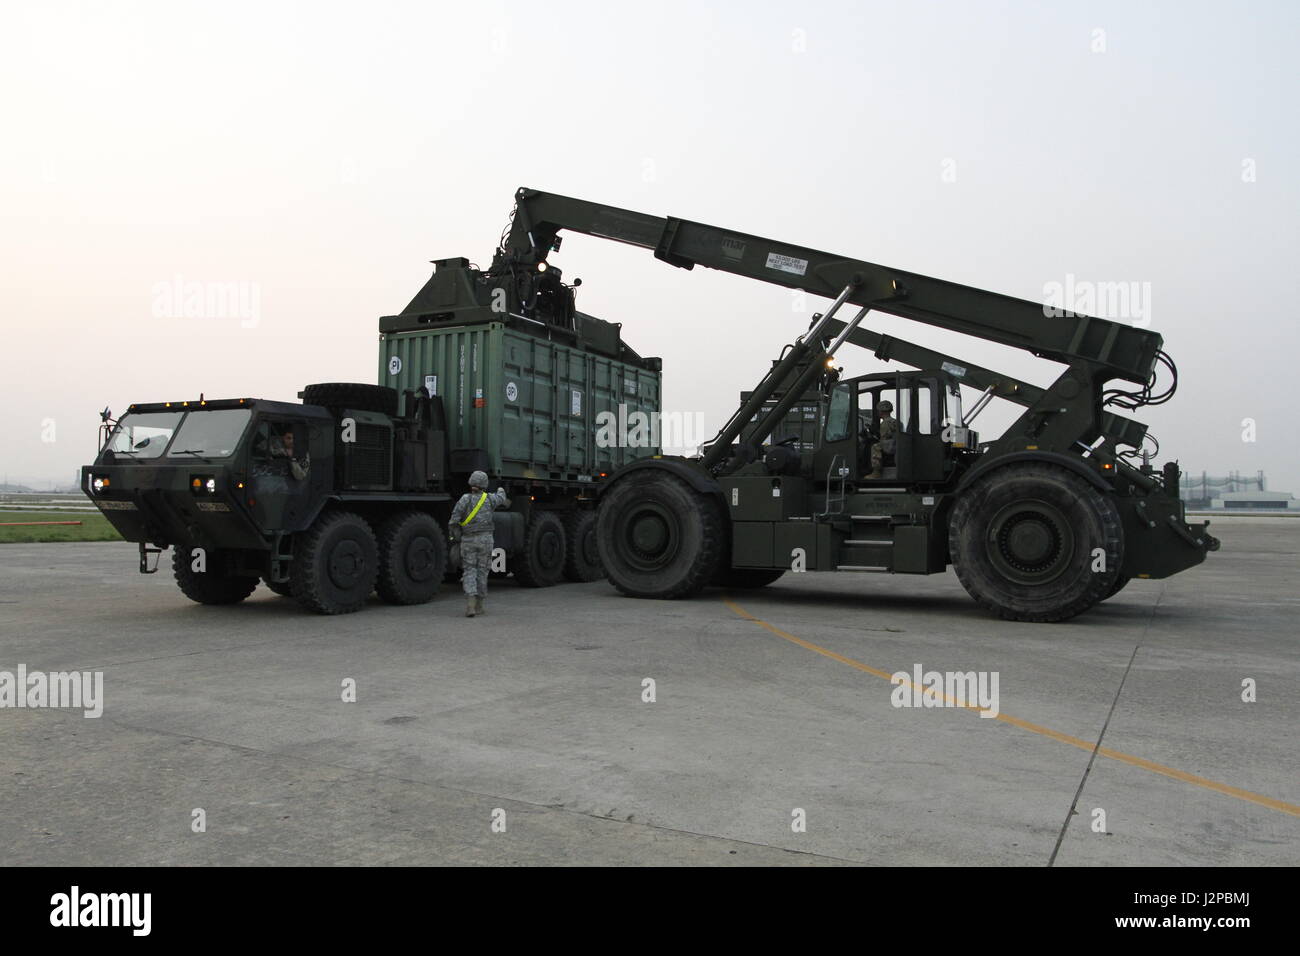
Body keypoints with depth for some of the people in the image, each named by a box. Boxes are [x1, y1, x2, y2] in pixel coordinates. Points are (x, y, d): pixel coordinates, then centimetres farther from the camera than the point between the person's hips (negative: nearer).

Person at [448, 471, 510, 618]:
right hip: (485, 539, 1)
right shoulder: (489, 499, 2)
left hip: (468, 540, -1)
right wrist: (501, 490, 50)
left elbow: (454, 520, -12)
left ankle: (470, 604, -14)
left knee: (469, 571, 4)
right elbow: (501, 498, 27)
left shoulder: (465, 498, -7)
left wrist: (455, 535, 5)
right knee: (482, 570, 11)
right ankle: (478, 605, 17)